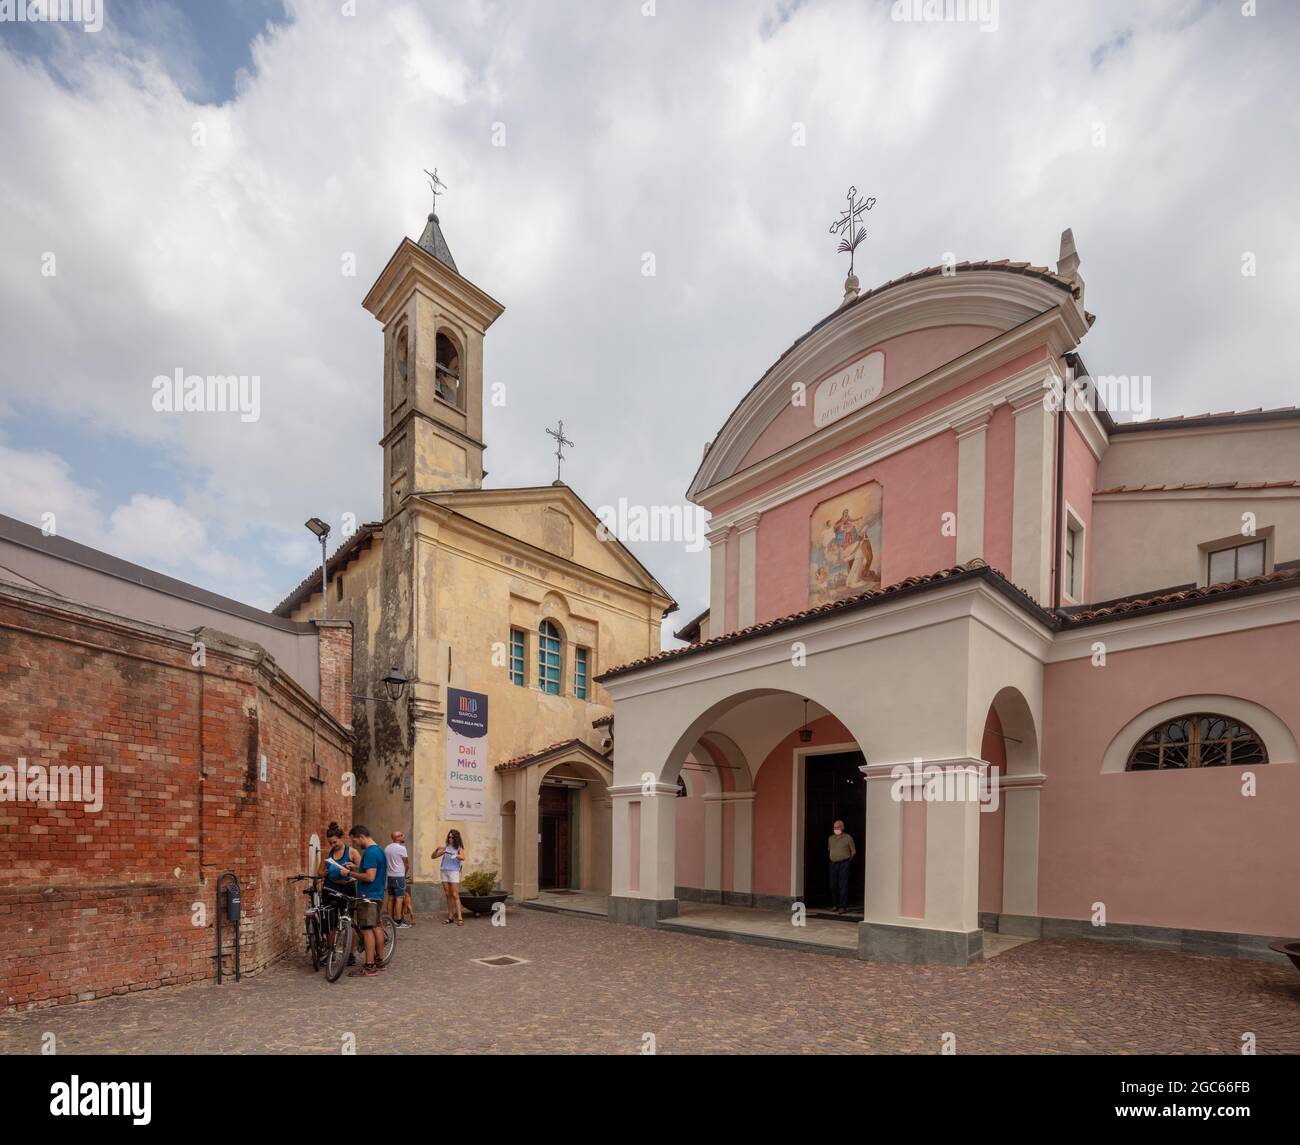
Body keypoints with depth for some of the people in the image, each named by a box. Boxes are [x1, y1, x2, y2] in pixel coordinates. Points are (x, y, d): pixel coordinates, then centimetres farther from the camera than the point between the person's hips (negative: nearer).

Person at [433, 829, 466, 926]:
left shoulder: (459, 848, -1)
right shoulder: (445, 846, 9)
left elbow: (462, 857, -20)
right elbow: (433, 856, 9)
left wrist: (452, 854, -32)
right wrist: (437, 849, -11)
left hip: (454, 872, -4)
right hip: (444, 871, 4)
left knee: (455, 895, -8)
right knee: (448, 895, 8)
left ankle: (459, 918, -8)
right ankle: (450, 917, 14)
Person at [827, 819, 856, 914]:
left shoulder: (848, 838, -4)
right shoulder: (830, 838, 9)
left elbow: (853, 851, 2)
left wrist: (847, 860, 6)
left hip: (844, 864, -5)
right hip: (833, 864, 5)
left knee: (843, 885, -7)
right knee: (833, 886, 7)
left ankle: (842, 906, -2)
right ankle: (836, 904, 22)